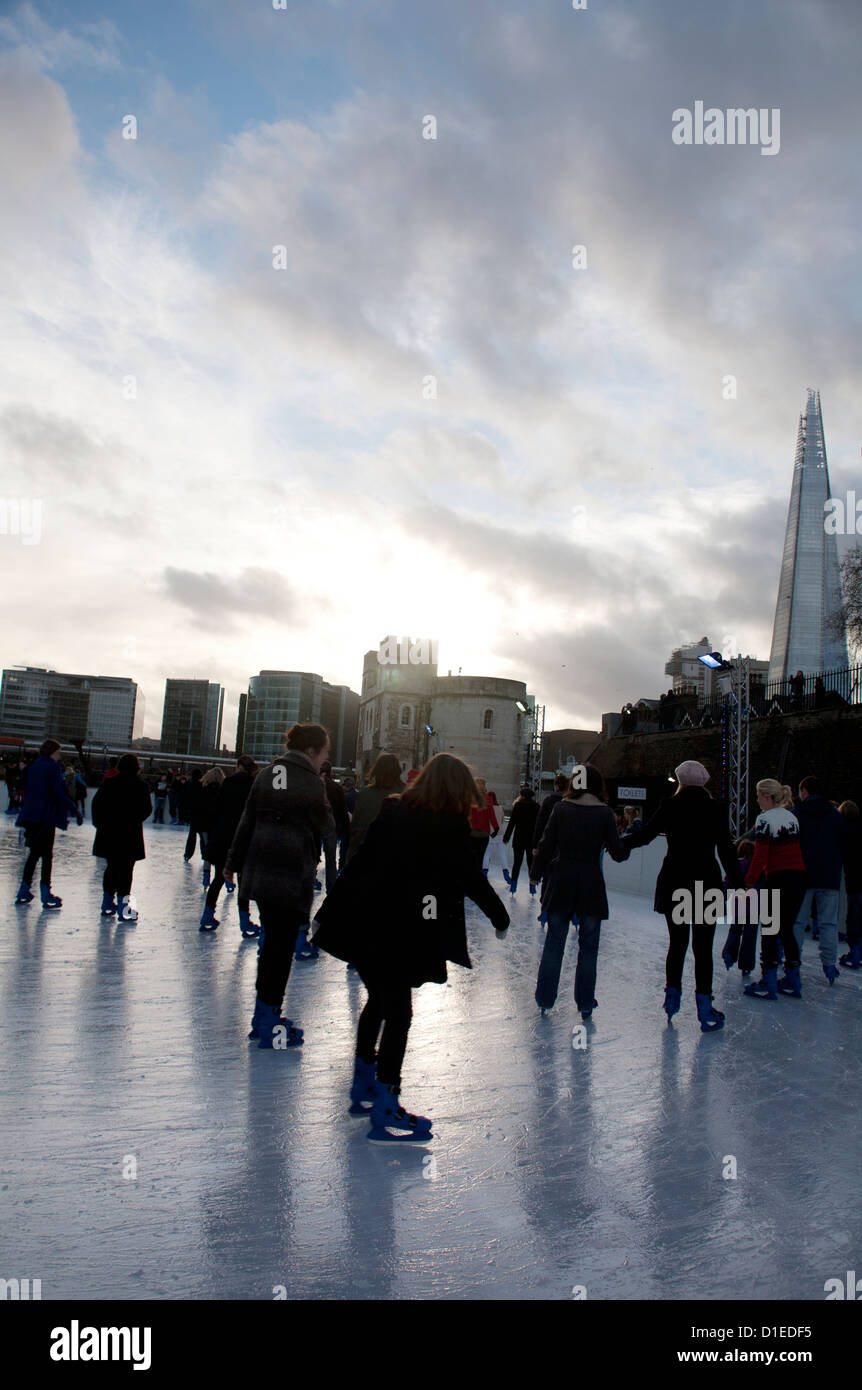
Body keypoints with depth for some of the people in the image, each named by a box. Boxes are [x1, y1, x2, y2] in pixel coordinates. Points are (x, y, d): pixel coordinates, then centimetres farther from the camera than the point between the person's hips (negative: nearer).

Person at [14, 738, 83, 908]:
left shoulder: (33, 767, 14)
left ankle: (24, 891, 15)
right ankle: (46, 894, -2)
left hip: (30, 816, 7)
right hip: (46, 816, -7)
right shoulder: (53, 767, -7)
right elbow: (59, 792, -15)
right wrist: (75, 810, -12)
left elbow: (25, 790, 17)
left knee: (34, 852, 15)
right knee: (47, 854, -2)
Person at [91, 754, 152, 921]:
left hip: (108, 833, 4)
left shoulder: (109, 783, 3)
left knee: (112, 867, 17)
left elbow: (96, 803, 3)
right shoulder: (139, 785, -8)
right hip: (130, 834, -4)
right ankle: (123, 909, -1)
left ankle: (108, 904, 24)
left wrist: (100, 823, 11)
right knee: (126, 869, 0)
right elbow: (147, 809, -7)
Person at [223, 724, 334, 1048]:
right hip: (293, 876, -7)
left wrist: (233, 863, 19)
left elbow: (246, 821, 12)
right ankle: (269, 1022, 7)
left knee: (271, 940, 16)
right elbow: (325, 827, -4)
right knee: (281, 945, 1)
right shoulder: (311, 782, -11)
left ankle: (263, 1015, 24)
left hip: (259, 872, 7)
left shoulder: (266, 775, 8)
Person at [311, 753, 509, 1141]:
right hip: (403, 934, -6)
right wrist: (500, 917, 12)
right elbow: (472, 878, -4)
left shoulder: (392, 811, 6)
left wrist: (330, 910, 13)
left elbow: (358, 863, 7)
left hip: (362, 923, 6)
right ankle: (384, 1113, 8)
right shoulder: (451, 826, -9)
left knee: (378, 1001, 22)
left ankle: (363, 1087, 37)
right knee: (398, 1013, 3)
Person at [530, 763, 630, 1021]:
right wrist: (627, 843, 15)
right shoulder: (605, 813, -7)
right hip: (591, 883, -1)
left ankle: (545, 1000, 18)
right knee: (588, 947, 10)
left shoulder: (561, 808, -4)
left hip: (561, 881, 1)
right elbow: (617, 853, -7)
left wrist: (536, 872, 12)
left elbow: (546, 846, -2)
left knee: (554, 943, 11)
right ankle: (585, 1004, 15)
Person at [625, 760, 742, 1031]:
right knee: (703, 948, 3)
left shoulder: (670, 806, -2)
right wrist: (737, 886, 3)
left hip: (673, 884, 1)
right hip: (706, 884, -1)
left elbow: (645, 834, -1)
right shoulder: (716, 809, -1)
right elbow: (727, 850, -2)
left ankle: (672, 996, 19)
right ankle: (704, 1009, 4)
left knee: (677, 942, 14)